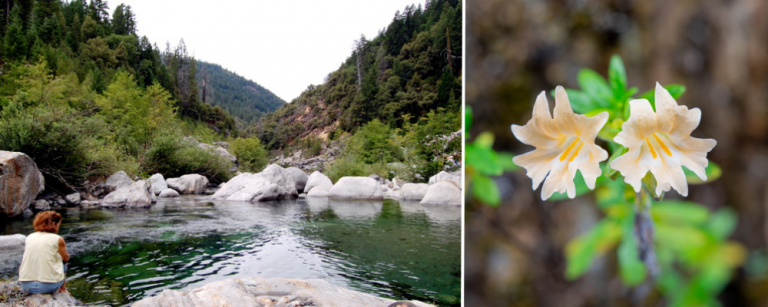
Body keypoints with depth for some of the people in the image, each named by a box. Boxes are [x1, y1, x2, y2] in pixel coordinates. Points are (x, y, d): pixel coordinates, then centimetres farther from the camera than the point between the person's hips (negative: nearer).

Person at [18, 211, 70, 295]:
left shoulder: (29, 237, 8)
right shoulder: (57, 239, -5)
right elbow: (66, 258, 11)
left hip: (26, 286, 4)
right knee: (63, 263, 25)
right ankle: (63, 290, 34)